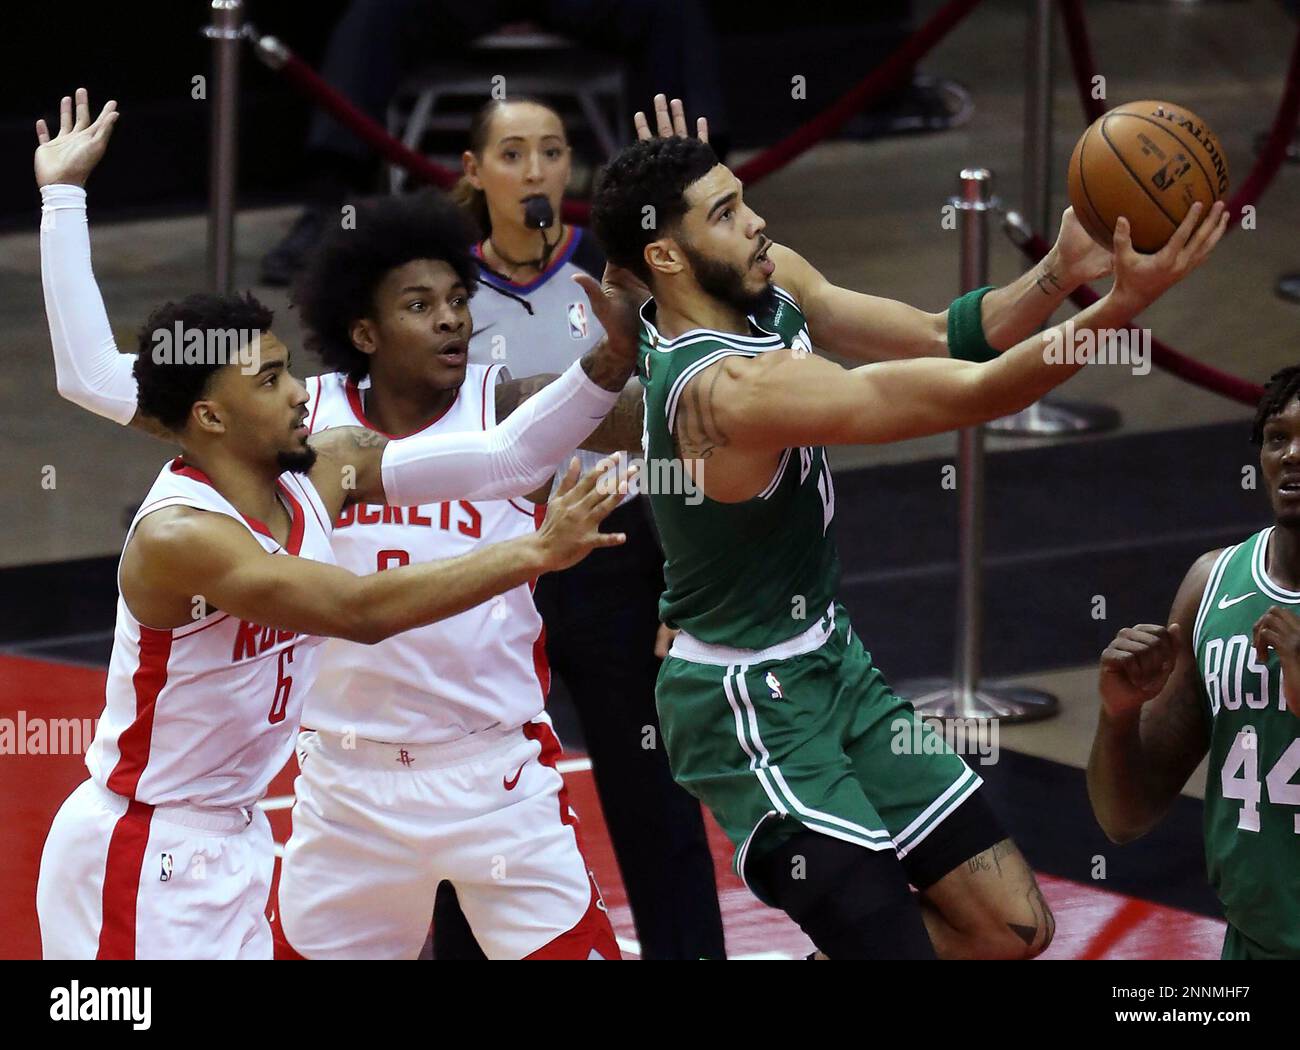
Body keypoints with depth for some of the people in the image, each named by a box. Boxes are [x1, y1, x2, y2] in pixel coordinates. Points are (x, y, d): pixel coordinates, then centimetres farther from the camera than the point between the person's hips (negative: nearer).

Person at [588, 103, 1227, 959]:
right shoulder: (727, 388, -30)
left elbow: (940, 340, -2)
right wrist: (1121, 305, -37)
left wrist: (1061, 273, -19)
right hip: (752, 704, -10)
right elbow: (966, 396, -33)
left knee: (1013, 927, 9)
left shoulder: (774, 283, -2)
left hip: (834, 662, 10)